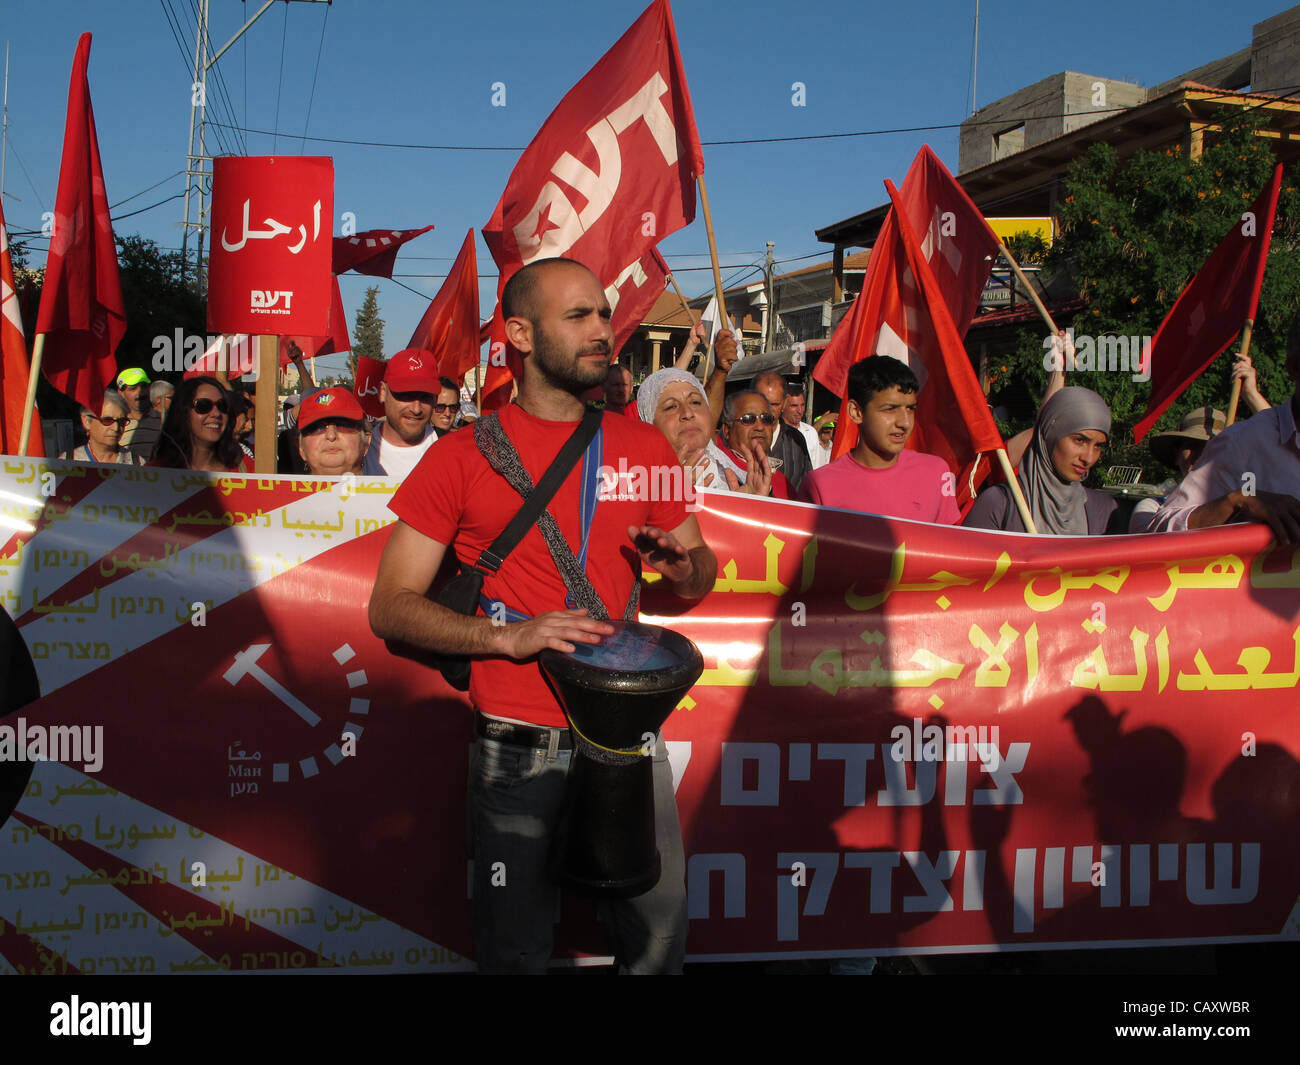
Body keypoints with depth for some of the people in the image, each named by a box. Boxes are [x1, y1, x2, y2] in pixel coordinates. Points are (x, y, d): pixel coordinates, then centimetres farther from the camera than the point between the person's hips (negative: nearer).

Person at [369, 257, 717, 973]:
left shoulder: (643, 446, 9)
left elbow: (699, 578, 17)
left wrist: (680, 564, -8)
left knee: (660, 935, 9)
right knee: (515, 950, 8)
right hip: (519, 747, -3)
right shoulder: (463, 457, -1)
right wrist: (508, 634, -18)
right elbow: (390, 607, -4)